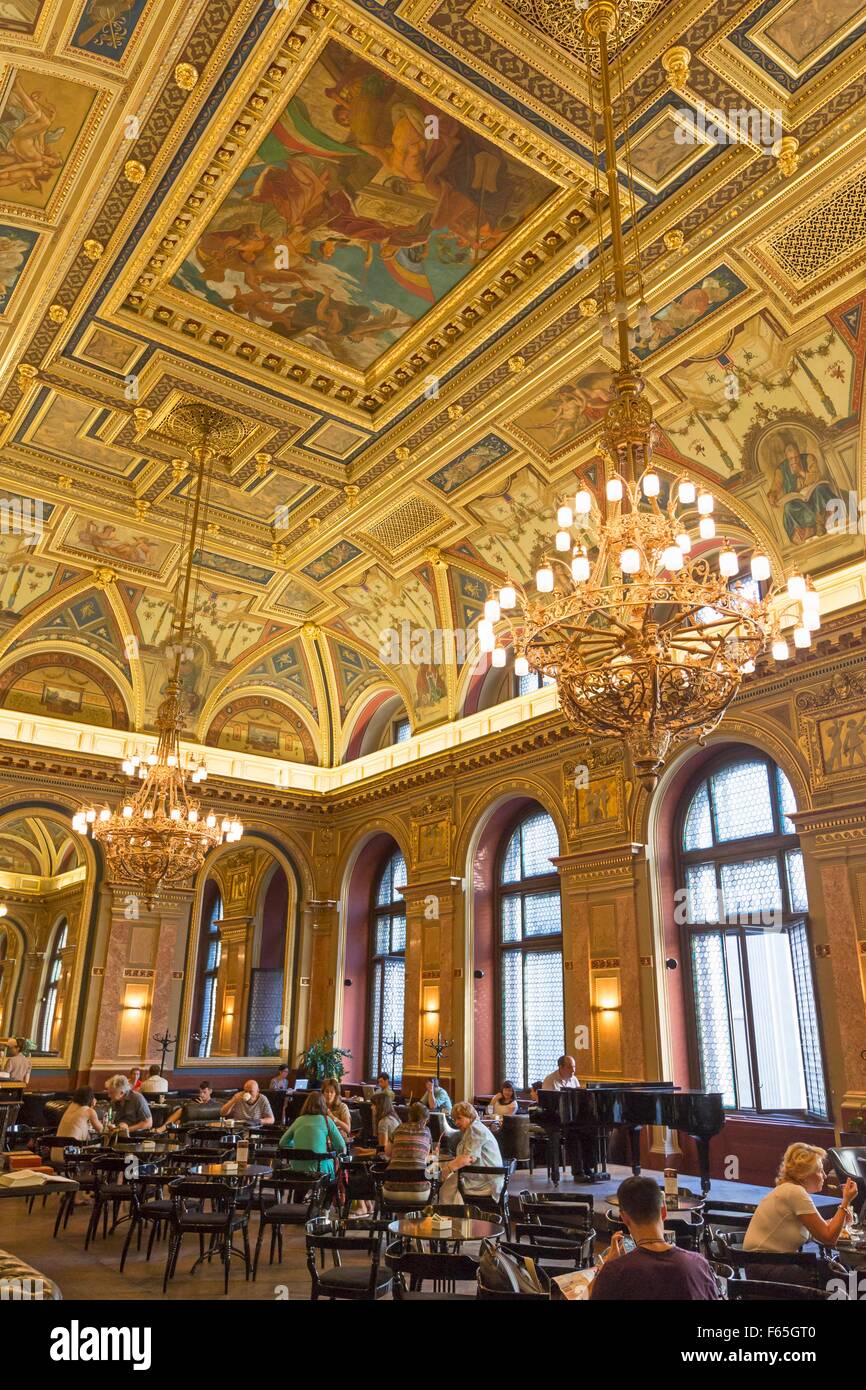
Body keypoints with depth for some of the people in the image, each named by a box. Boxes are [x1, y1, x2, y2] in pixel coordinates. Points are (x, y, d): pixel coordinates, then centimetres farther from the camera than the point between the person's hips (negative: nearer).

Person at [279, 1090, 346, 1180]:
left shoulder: (298, 1120, 9)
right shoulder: (326, 1120, -1)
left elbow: (282, 1143, 17)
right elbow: (341, 1146, -2)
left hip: (296, 1169, 4)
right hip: (318, 1169, -4)